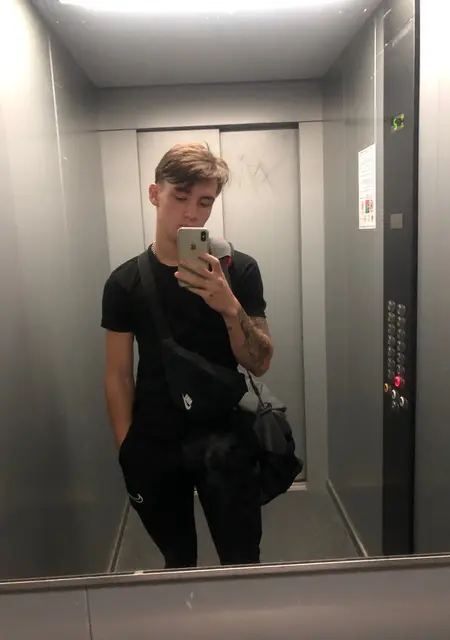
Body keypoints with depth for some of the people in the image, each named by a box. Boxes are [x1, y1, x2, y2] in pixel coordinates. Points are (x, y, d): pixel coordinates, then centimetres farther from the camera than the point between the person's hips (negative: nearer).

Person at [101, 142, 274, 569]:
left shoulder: (239, 270, -5)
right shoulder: (124, 282, -1)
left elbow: (260, 364, -7)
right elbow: (118, 375, 2)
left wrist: (230, 307, -24)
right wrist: (126, 450, -3)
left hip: (224, 441, -1)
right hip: (154, 448, 2)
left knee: (242, 565, -9)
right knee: (177, 563, 18)